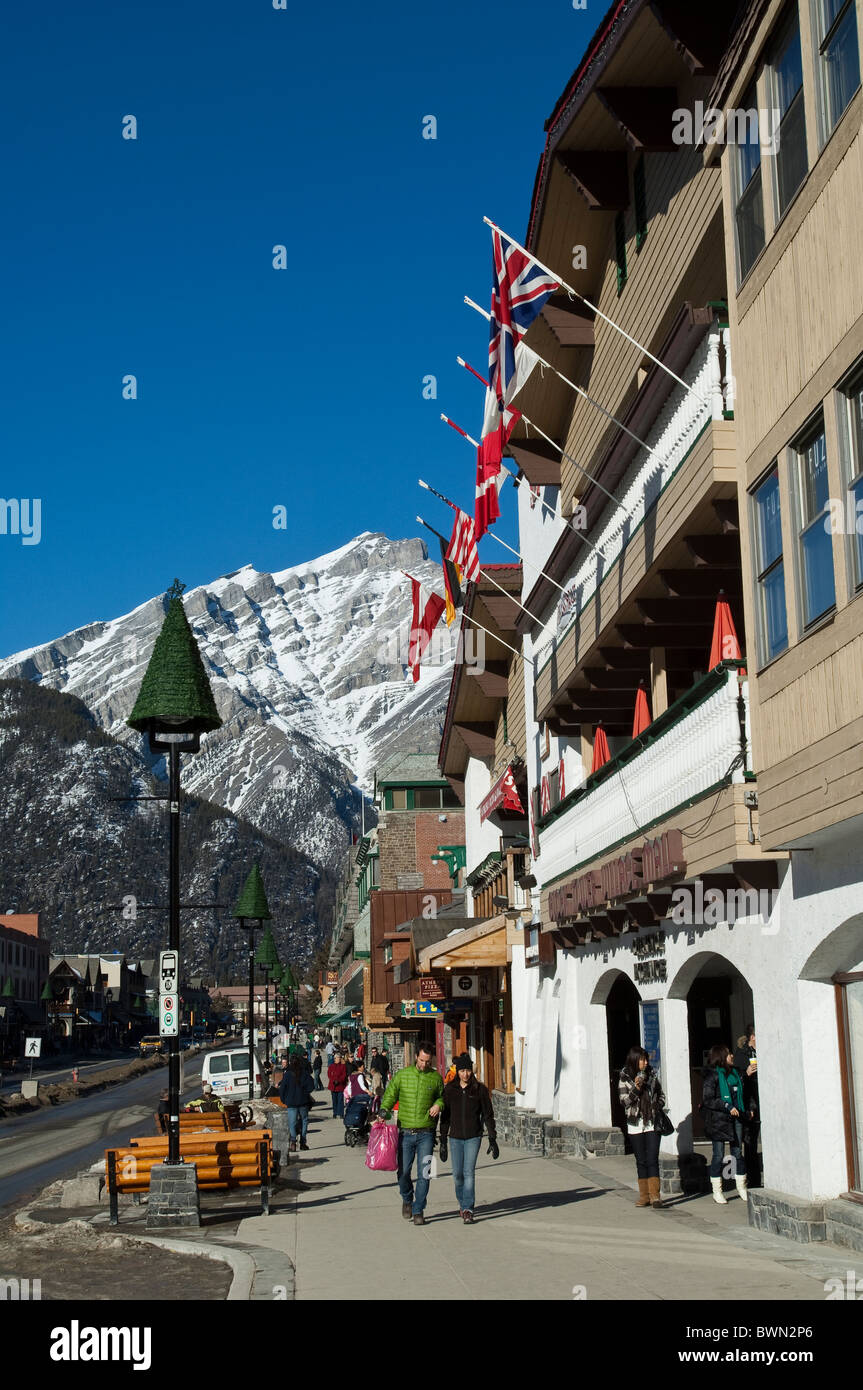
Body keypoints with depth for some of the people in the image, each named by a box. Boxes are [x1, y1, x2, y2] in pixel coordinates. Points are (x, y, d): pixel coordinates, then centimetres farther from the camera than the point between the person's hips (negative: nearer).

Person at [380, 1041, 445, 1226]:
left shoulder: (436, 1077, 4)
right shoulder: (402, 1075, 3)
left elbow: (442, 1096, 18)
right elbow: (390, 1095, 9)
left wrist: (438, 1104, -4)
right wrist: (384, 1110, -8)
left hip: (426, 1134, 0)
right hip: (405, 1133, 0)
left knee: (424, 1174, -4)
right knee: (403, 1172, 2)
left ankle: (418, 1211, 7)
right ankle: (407, 1199, 31)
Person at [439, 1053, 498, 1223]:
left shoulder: (480, 1089, -2)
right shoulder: (449, 1090, 2)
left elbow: (488, 1115, 2)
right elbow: (445, 1117, 7)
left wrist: (492, 1139, -2)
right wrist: (443, 1142, 6)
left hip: (473, 1137, -2)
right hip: (455, 1137, 2)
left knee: (469, 1172, -12)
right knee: (458, 1174, 5)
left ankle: (468, 1210, -11)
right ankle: (462, 1203, 29)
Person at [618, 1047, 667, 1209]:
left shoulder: (652, 1075, 7)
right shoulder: (624, 1078, 0)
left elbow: (661, 1095, 18)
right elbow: (624, 1101, -5)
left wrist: (658, 1106, -1)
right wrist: (636, 1088, -18)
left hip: (652, 1123, 1)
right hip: (635, 1124, -1)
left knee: (652, 1159, -8)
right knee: (641, 1161, 5)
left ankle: (655, 1195, -9)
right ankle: (644, 1196, 12)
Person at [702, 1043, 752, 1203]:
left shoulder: (735, 1072, 11)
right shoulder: (712, 1075, -8)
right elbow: (707, 1100, -13)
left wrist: (746, 1110, 7)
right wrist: (727, 1107, -18)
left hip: (735, 1118, 6)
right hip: (718, 1119, -6)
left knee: (737, 1152, 8)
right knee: (719, 1154, -1)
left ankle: (741, 1187, 19)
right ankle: (717, 1191, 8)